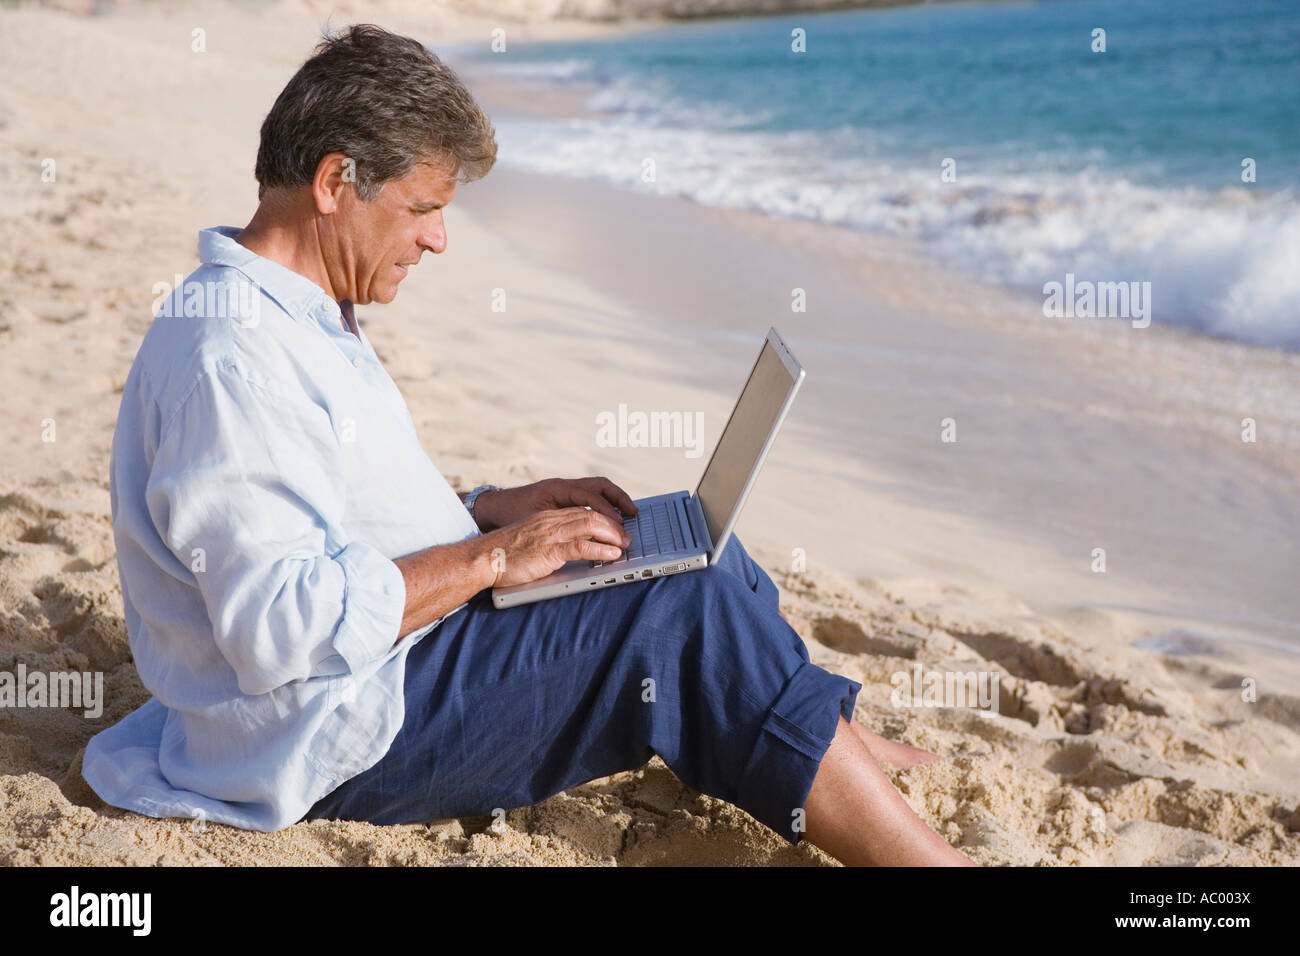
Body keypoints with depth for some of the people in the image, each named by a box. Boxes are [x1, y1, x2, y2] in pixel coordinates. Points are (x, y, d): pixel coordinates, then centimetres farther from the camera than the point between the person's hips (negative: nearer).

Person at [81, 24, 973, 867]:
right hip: (343, 743, -10)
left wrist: (497, 506, 6)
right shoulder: (230, 356, -23)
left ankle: (849, 747, 18)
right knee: (688, 612, -17)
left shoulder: (305, 316, 11)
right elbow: (281, 625, -29)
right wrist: (490, 556, -21)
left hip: (392, 654, 10)